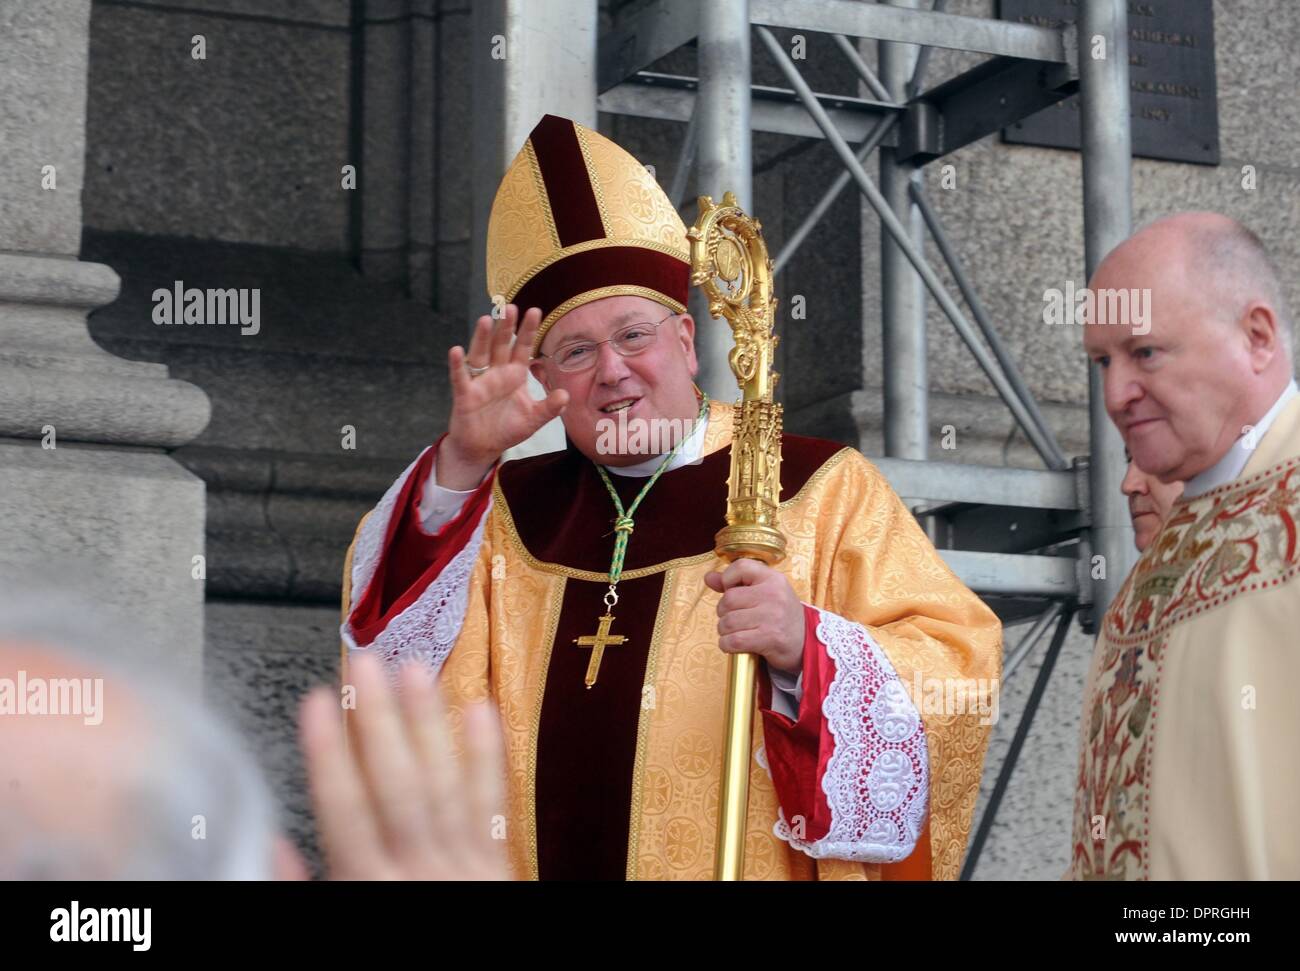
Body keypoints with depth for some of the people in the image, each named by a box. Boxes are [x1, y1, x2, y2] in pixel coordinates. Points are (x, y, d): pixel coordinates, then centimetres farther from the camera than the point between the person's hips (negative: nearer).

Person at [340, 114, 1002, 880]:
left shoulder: (819, 491, -5)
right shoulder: (511, 508, 6)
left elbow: (957, 674, -12)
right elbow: (393, 645, -7)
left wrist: (807, 649, -29)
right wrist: (459, 467, -19)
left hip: (759, 864, -3)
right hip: (529, 859, 3)